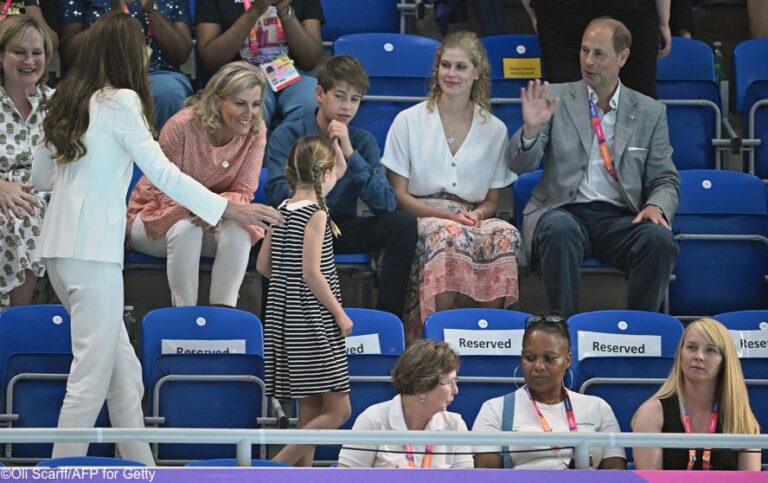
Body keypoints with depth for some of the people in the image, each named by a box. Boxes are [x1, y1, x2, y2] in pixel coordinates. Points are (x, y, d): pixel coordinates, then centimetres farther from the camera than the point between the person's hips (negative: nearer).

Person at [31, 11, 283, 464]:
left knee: (124, 373, 13)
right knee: (92, 376, -5)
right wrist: (228, 208, -14)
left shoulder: (68, 101, 14)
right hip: (93, 251, -8)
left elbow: (41, 176, 21)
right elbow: (160, 171, -14)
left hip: (61, 246, 8)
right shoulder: (121, 102, -9)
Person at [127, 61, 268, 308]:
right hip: (157, 215, -3)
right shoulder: (182, 125, -25)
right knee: (186, 229, -36)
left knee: (238, 229, -29)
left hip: (215, 218, 3)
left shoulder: (256, 131, -14)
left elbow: (243, 193, -13)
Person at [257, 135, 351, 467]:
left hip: (284, 315, 9)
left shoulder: (281, 211, 9)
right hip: (313, 318, -9)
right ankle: (275, 468, -13)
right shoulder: (316, 213, -14)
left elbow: (263, 265, 13)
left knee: (310, 408, 12)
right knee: (338, 409, -6)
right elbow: (311, 272, -18)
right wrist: (340, 313, -11)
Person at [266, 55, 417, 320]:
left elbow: (385, 204, -9)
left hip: (343, 229, 3)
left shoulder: (363, 141, 4)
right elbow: (278, 193, -15)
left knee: (404, 223, -21)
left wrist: (351, 154, -18)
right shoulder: (287, 135, -2)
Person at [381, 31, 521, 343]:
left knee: (505, 235, -33)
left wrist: (476, 214, -9)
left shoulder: (494, 130, 13)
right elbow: (398, 195, 2)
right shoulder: (409, 122, 7)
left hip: (471, 219, 2)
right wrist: (449, 215, -12)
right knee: (448, 234, -38)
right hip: (418, 218, -2)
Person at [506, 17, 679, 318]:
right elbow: (519, 165, 2)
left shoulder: (650, 113, 11)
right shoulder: (556, 99, 8)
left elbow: (665, 181, 12)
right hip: (564, 211, -1)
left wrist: (656, 207, -12)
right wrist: (531, 129, -20)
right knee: (560, 229, -37)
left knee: (660, 240, -31)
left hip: (621, 217, 1)